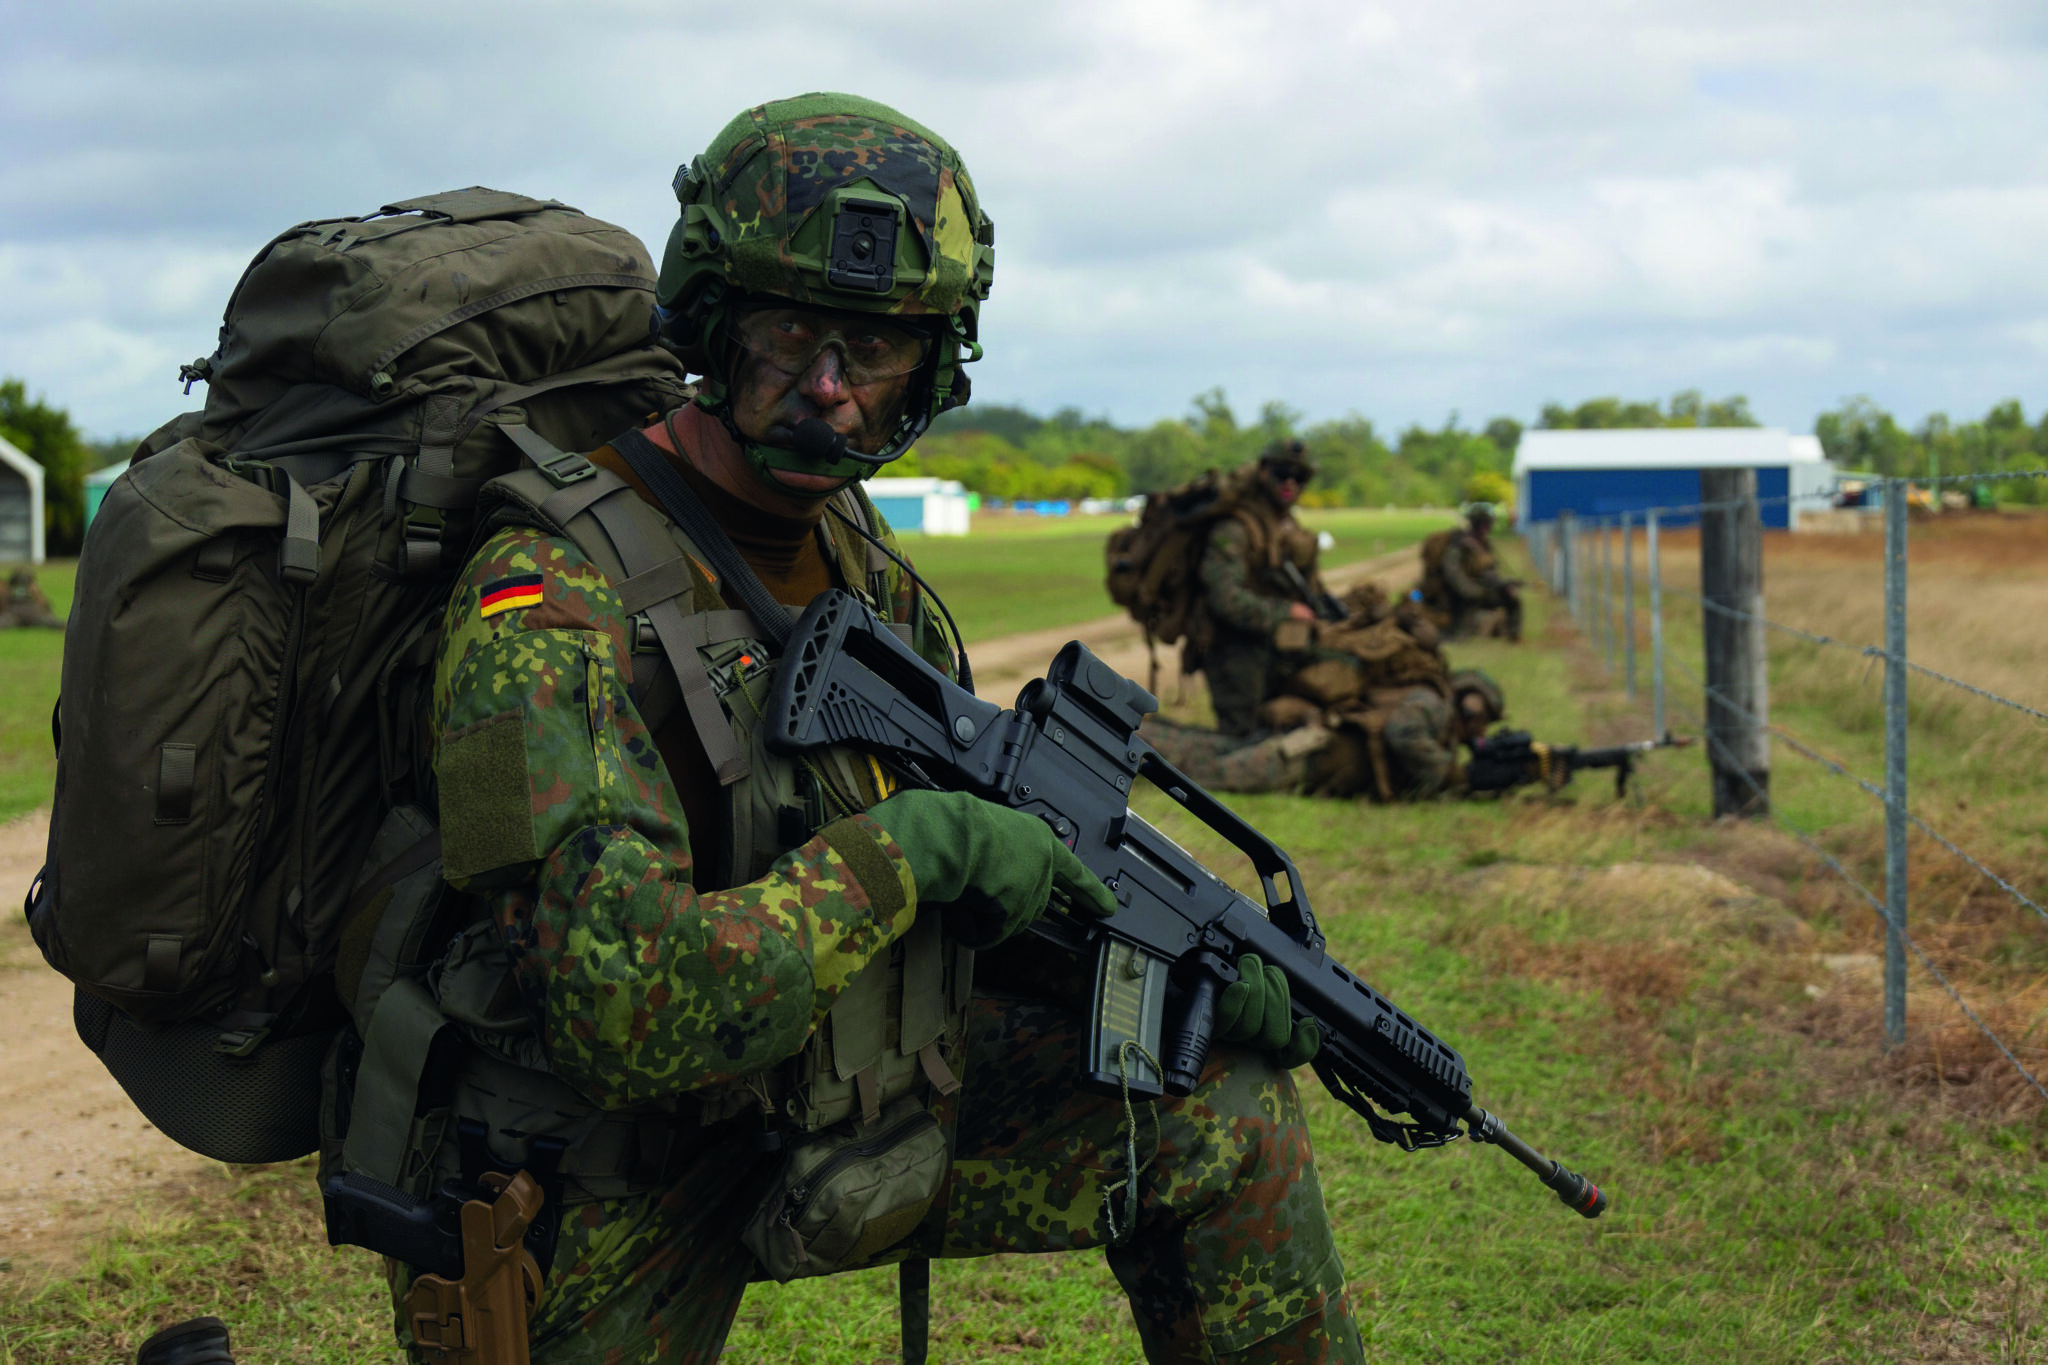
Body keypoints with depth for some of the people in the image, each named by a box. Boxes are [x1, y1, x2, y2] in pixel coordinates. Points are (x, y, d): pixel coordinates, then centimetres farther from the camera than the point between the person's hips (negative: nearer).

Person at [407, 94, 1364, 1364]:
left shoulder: (859, 561, 1)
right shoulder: (553, 598, -27)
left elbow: (989, 852, 13)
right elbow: (629, 1008, -37)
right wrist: (911, 844, -27)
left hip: (806, 1098, 7)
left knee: (1220, 1113, 3)